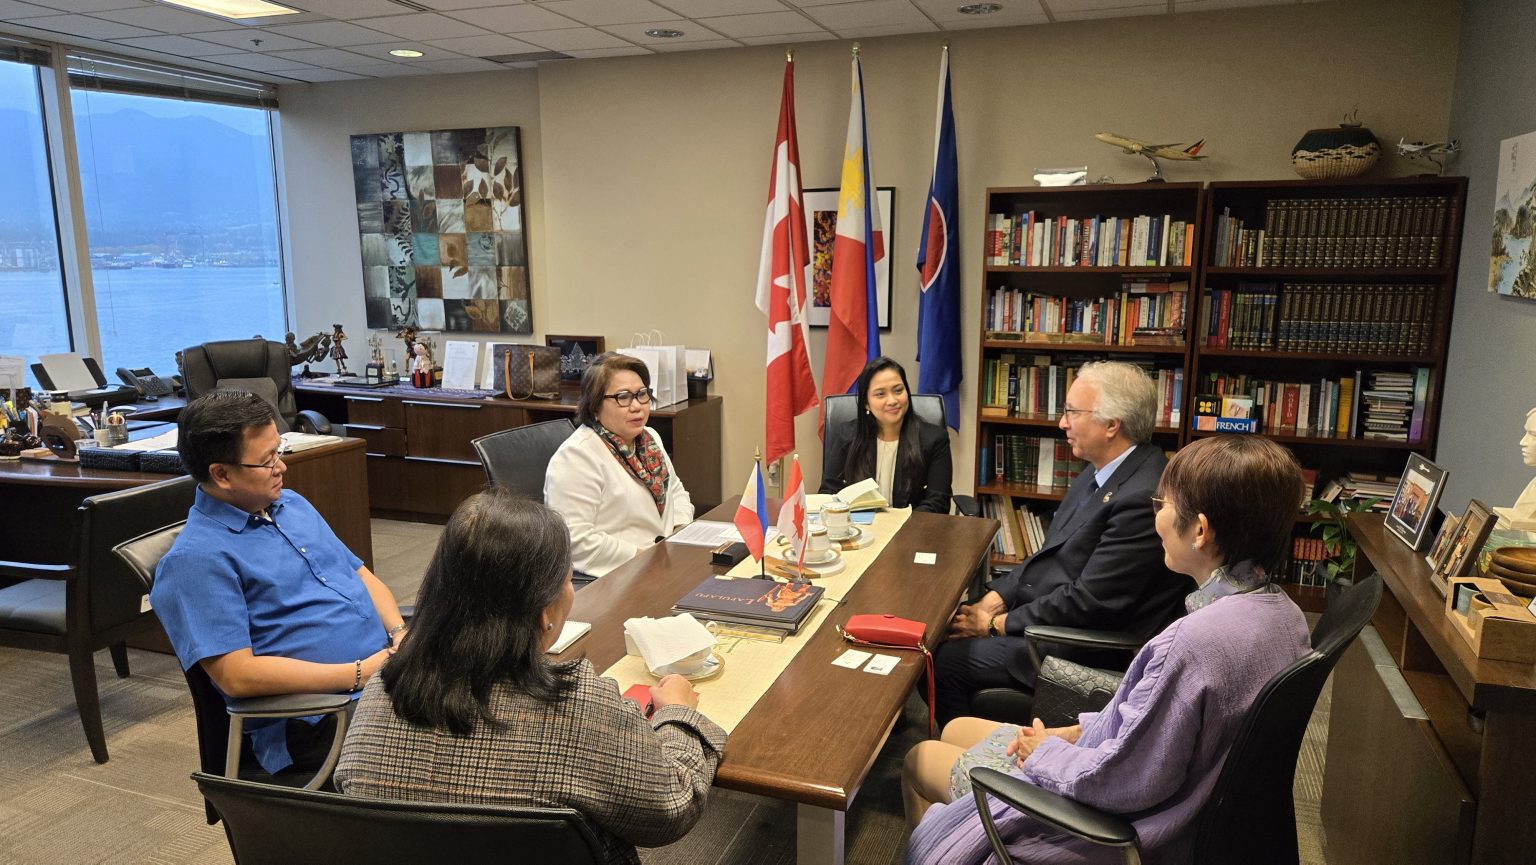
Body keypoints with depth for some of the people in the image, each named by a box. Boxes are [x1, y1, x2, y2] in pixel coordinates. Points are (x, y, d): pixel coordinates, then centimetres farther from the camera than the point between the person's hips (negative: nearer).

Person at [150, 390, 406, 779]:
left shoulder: (291, 504, 17)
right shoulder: (195, 559, -8)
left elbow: (362, 576, 22)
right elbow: (236, 675, -15)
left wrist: (400, 634, 1)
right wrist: (360, 674, -17)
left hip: (386, 663, 8)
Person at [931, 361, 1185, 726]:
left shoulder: (1142, 497, -25)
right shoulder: (1105, 471, 7)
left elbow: (1088, 601, -24)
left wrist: (997, 624, -15)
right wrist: (995, 599, 0)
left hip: (1083, 648, -10)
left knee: (942, 662, -13)